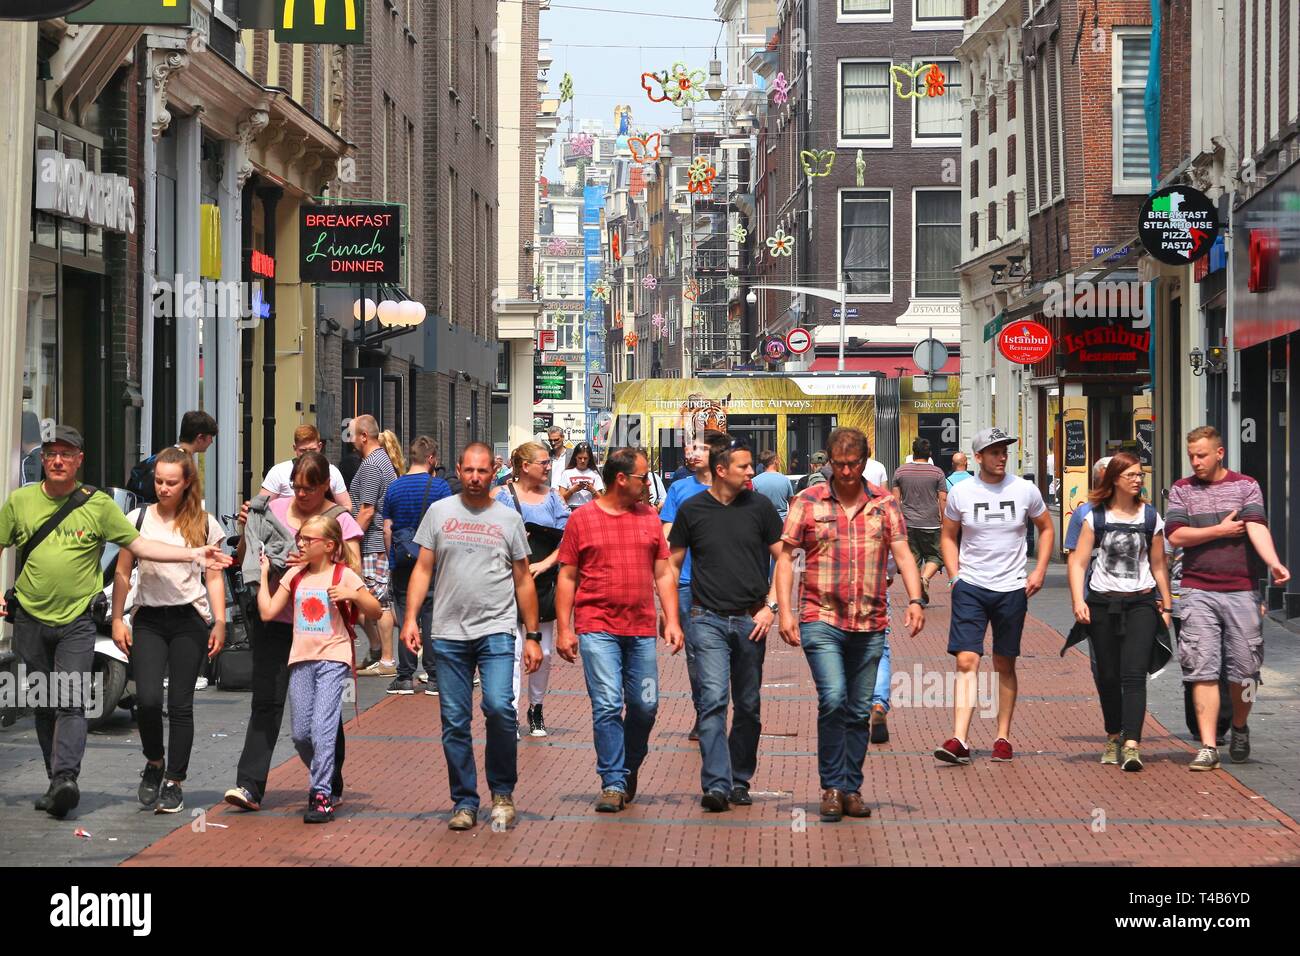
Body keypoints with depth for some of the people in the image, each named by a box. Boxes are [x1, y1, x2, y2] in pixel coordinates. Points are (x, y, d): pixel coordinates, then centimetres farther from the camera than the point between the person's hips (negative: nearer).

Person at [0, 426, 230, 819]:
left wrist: (191, 554, -8)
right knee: (43, 706, 8)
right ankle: (56, 782, 16)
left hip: (76, 622, -2)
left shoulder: (98, 504, 1)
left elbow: (139, 545, 1)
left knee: (70, 702, -15)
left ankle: (65, 779, -26)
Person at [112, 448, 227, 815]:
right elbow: (122, 573, 9)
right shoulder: (138, 519, 5)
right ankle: (154, 763, 16)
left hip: (189, 619, 0)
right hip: (148, 619, 1)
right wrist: (117, 621, 4)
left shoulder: (204, 524, 4)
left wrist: (219, 624, -1)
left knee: (180, 704, -1)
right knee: (148, 699, -11)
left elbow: (214, 578, 7)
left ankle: (174, 783, 8)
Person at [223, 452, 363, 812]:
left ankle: (330, 787, 17)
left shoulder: (340, 520, -1)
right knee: (266, 701, -6)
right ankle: (249, 785, -10)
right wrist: (248, 531, -4)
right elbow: (242, 560, 14)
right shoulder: (274, 510, 7)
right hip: (275, 620, 2)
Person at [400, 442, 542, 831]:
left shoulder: (509, 518, 7)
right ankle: (464, 803, 14)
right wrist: (410, 617, -5)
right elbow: (423, 569, 7)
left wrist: (532, 636, 8)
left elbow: (523, 580, 10)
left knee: (499, 707, -18)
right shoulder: (439, 512, 8)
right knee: (455, 723, 4)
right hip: (449, 634, 2)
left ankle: (502, 792, 1)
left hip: (496, 630, -1)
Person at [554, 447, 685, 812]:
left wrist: (672, 620, 5)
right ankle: (613, 783, -4)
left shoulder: (649, 518, 12)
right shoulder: (582, 519, 2)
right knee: (607, 706, -10)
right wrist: (563, 629, -1)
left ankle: (628, 771, 26)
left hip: (642, 630, 4)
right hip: (597, 629, -3)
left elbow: (663, 574, 14)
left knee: (645, 706, 4)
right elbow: (567, 578, 4)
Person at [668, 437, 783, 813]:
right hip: (709, 619, -2)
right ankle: (716, 785, -20)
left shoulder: (759, 507, 3)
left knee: (748, 706, 9)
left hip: (752, 620, 2)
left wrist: (770, 605, -3)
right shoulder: (692, 510, 1)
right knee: (713, 699, -15)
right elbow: (672, 565, 9)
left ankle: (740, 781, 22)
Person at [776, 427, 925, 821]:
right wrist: (785, 611, -6)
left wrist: (915, 600, -12)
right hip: (821, 619, -3)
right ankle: (832, 787, -5)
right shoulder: (807, 502, 1)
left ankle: (852, 789, 19)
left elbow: (902, 554, 3)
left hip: (869, 624, 3)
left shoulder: (884, 503, 7)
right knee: (833, 699, -17)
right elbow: (785, 557, 3)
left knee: (859, 710, 8)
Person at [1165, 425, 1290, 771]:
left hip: (1241, 590, 0)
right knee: (1203, 670, -7)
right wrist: (1220, 530, -6)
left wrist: (1274, 562, -27)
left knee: (1245, 669, 3)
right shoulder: (1181, 490, 9)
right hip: (1198, 593, 0)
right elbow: (1176, 535, -3)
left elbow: (1257, 528, -10)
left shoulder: (1246, 486, 6)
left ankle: (1239, 729, 30)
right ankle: (1208, 747, -6)